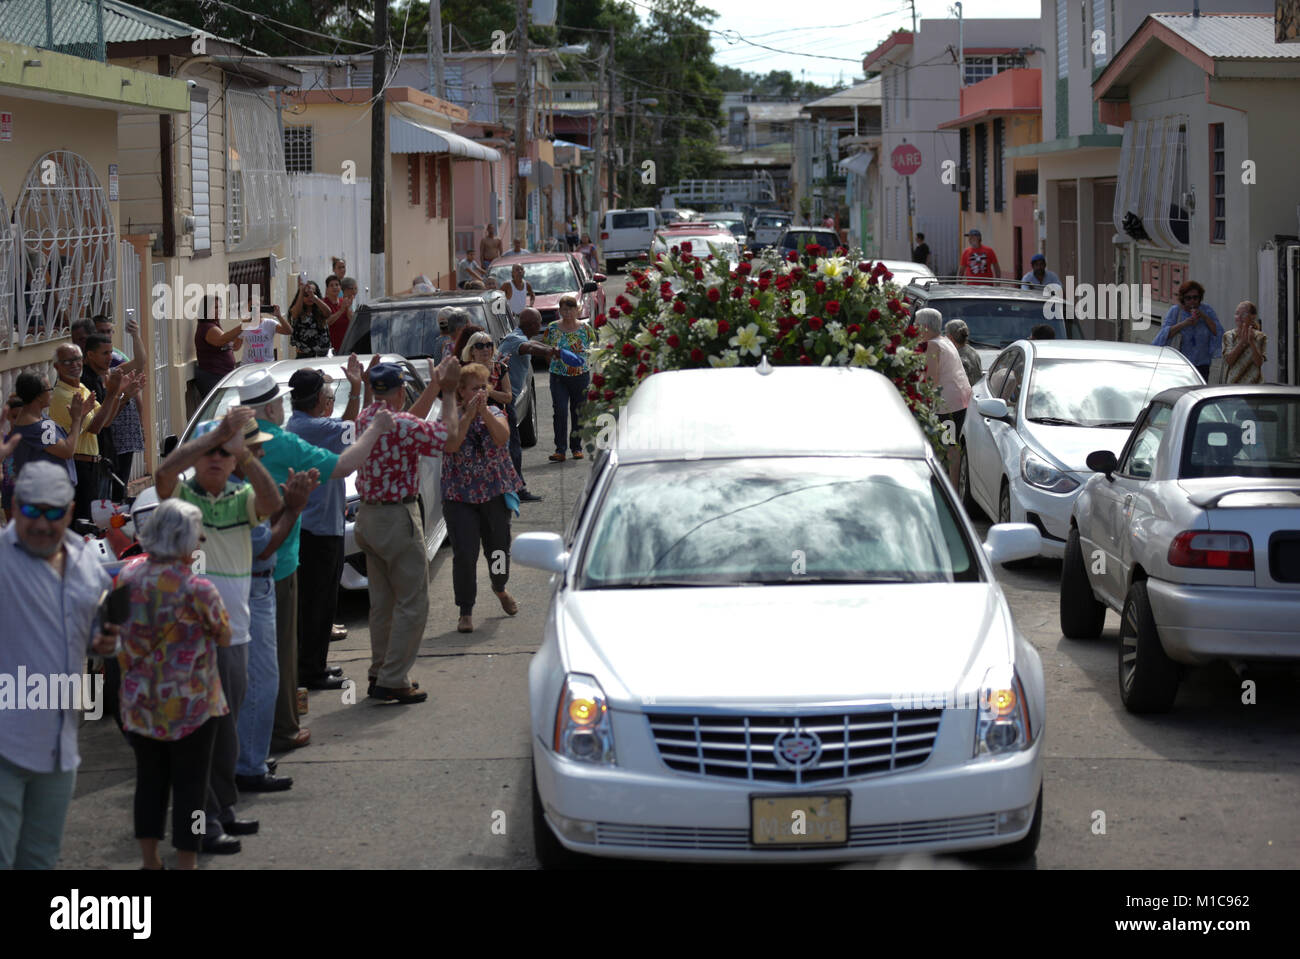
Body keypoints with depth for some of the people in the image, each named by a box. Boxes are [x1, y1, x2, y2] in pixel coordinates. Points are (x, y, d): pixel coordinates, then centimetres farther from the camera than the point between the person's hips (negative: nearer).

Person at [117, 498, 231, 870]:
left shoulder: (128, 578, -4)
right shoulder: (197, 588, -20)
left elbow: (122, 635, 9)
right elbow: (224, 636, -6)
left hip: (140, 703, 5)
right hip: (190, 705, -5)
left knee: (149, 780, 16)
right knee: (190, 784, 7)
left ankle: (150, 860, 24)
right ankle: (187, 861, 13)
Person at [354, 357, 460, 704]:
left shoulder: (365, 419, 6)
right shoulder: (402, 425, -20)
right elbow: (446, 433, -11)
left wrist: (435, 386, 21)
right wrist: (448, 392, -1)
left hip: (368, 516, 9)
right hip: (397, 518, -9)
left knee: (382, 602, 17)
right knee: (412, 603, -2)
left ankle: (380, 674, 22)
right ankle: (393, 681, -4)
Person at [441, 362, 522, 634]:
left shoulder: (494, 413, 5)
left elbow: (502, 437, -15)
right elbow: (452, 444, -21)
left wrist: (484, 411, -23)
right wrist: (469, 414, -24)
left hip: (496, 493, 3)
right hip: (460, 497, -3)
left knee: (499, 548, 14)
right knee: (464, 555, -9)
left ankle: (500, 589, 45)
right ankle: (466, 611, 0)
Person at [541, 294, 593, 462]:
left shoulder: (585, 329, 2)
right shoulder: (552, 328, 2)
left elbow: (593, 347, 11)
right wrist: (552, 352, -7)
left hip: (581, 376, 1)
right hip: (558, 377, -1)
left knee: (578, 412, 7)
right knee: (560, 411, -12)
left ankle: (576, 447, 20)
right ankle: (560, 450, -12)